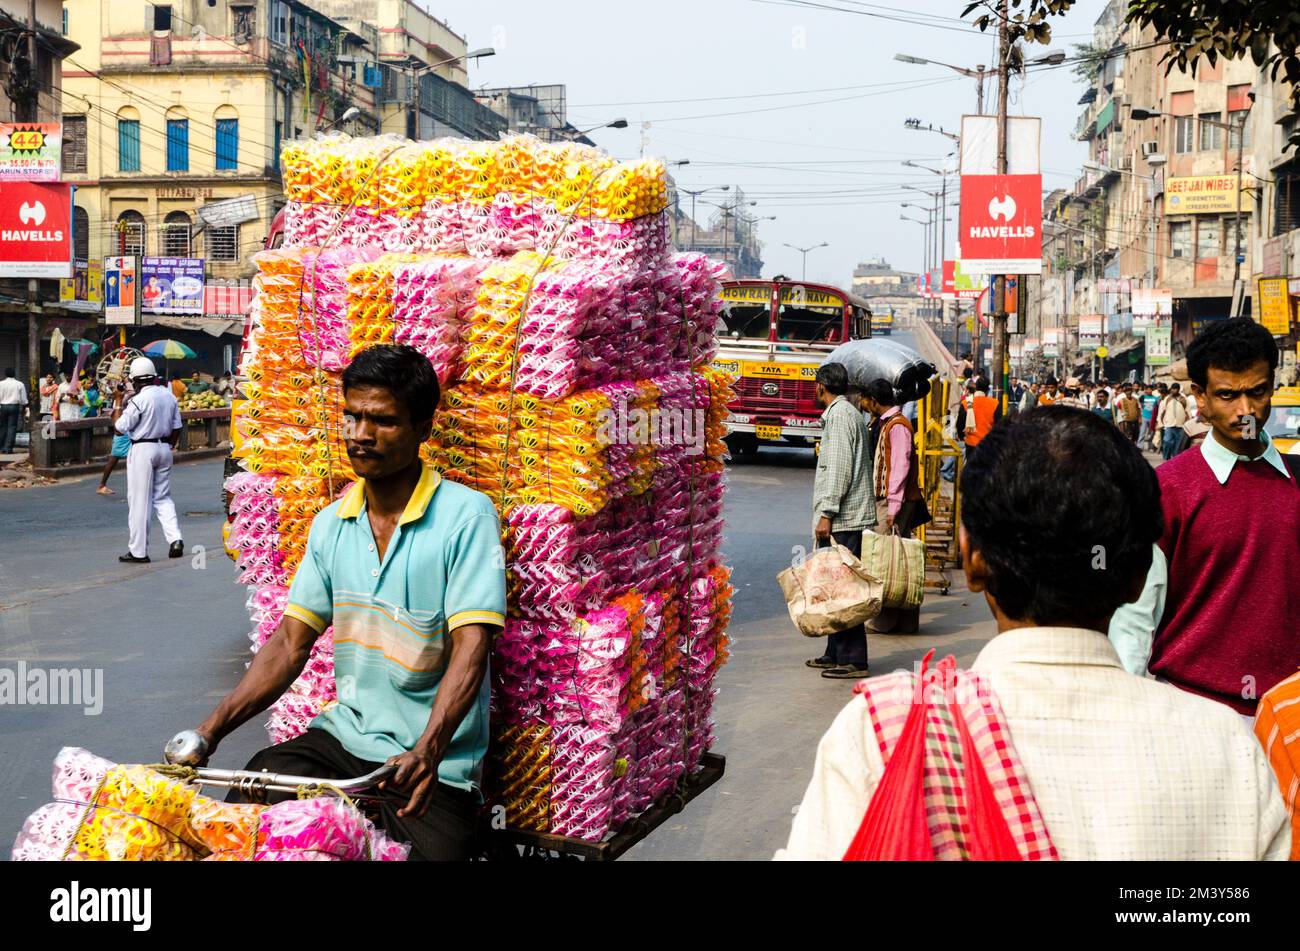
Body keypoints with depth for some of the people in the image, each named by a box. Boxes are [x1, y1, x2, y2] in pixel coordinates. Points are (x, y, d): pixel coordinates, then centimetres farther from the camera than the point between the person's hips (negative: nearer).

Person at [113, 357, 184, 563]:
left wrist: (118, 408, 6)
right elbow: (176, 427, 11)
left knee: (139, 501, 0)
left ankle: (138, 551, 4)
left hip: (142, 449, -6)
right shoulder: (169, 396, 5)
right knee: (163, 497, 15)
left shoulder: (138, 400, -16)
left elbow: (121, 427, -10)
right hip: (164, 448, 6)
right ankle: (175, 539, -1)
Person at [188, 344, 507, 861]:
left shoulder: (466, 517, -11)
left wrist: (426, 752, -35)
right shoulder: (331, 524, 8)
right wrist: (210, 731, -6)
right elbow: (291, 643, 8)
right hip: (342, 736, 5)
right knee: (238, 807, -14)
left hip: (436, 766, -5)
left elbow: (470, 648, -20)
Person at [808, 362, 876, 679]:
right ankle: (836, 654, 19)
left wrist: (826, 513, -20)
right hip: (850, 518, 10)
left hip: (843, 519, -10)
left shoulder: (839, 415, -10)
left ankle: (853, 661, -10)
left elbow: (840, 468, -18)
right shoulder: (850, 413, 21)